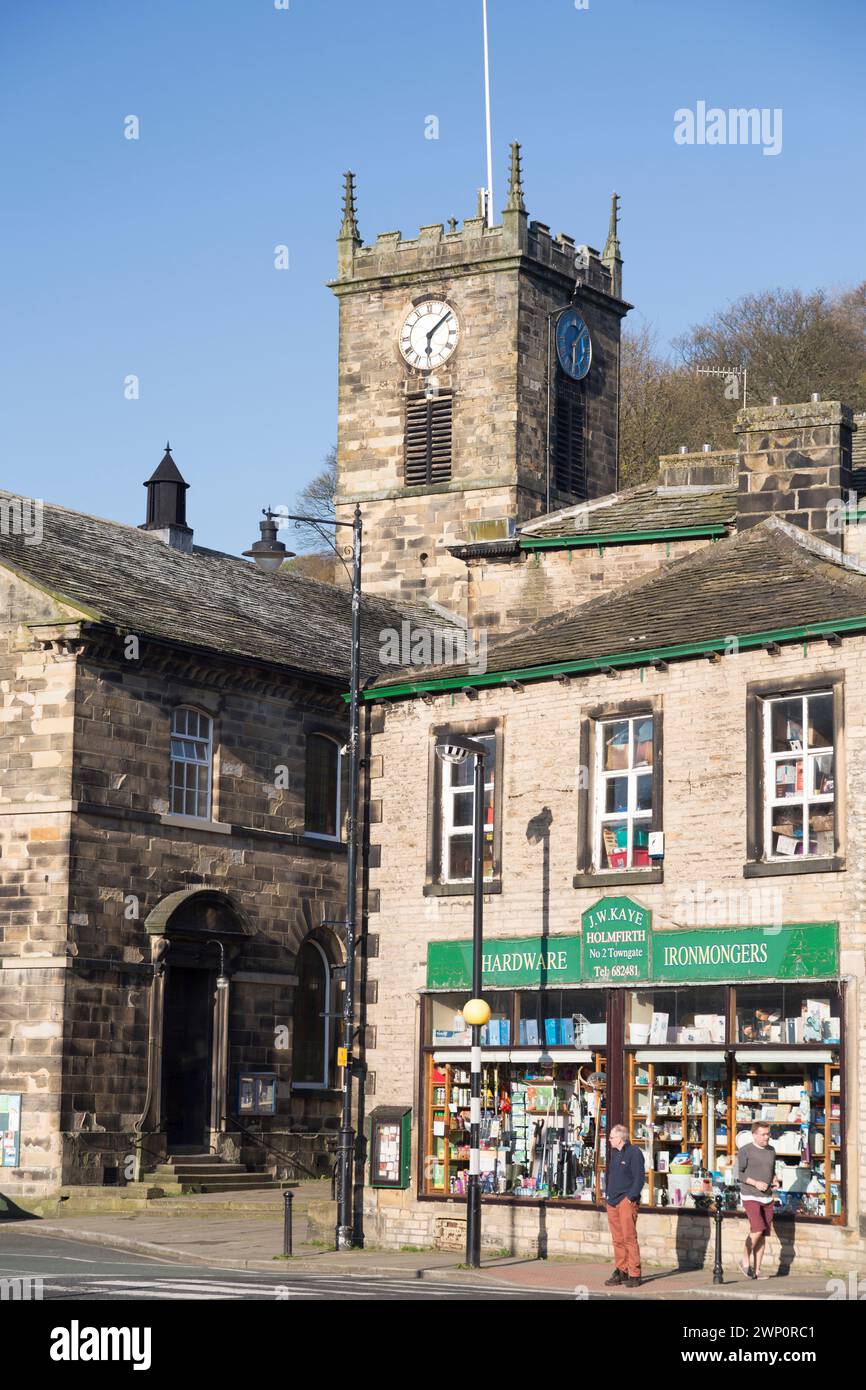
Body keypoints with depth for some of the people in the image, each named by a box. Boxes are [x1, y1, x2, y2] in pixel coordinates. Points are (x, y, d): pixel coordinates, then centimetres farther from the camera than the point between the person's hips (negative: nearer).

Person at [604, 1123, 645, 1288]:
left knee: (629, 1238, -10)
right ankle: (621, 1271, 16)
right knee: (617, 1239, 10)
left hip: (626, 1201, -8)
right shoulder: (614, 1153, 18)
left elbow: (639, 1178, -11)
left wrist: (631, 1197, -16)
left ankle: (634, 1275, -8)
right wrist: (607, 1194, 14)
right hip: (612, 1202, 8)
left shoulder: (634, 1153, -7)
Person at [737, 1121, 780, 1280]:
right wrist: (755, 1183, -20)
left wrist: (775, 1181, 2)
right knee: (757, 1229, -20)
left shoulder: (771, 1150, 11)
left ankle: (757, 1270, 8)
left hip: (767, 1198, 6)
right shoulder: (745, 1151, -7)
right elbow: (738, 1173, -8)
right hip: (750, 1197, -6)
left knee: (764, 1234, 2)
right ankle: (745, 1261, 0)